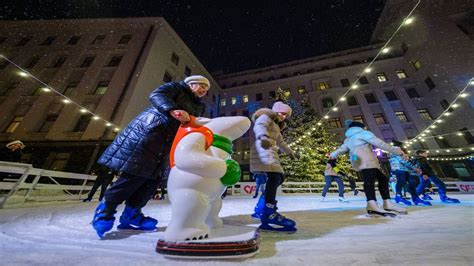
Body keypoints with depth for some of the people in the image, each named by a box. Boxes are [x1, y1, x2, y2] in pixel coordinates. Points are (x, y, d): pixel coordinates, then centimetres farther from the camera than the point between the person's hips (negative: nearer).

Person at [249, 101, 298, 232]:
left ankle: (260, 209, 13)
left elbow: (281, 141, 47)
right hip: (264, 150, -10)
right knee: (274, 177, -25)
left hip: (271, 152, 10)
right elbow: (259, 127, -19)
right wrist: (263, 137, -41)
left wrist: (290, 152, 57)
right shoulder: (265, 117, 5)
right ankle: (269, 215, -30)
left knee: (278, 178, 5)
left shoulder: (276, 126, 35)